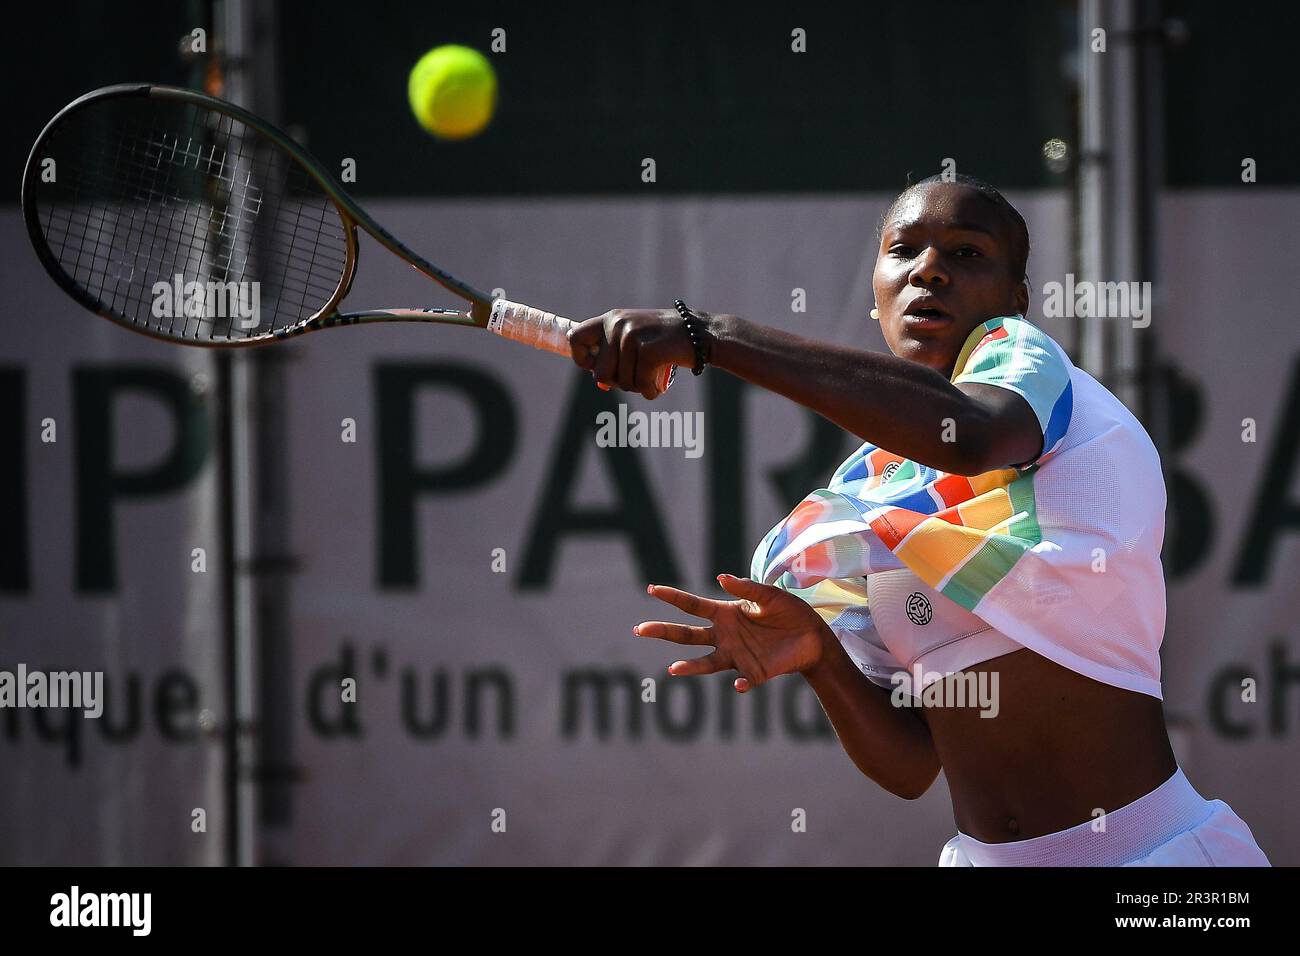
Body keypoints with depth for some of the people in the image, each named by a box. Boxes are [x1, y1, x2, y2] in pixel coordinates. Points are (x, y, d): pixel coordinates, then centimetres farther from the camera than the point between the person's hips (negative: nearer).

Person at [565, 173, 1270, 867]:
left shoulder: (1024, 356, -6)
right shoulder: (856, 501, 9)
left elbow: (972, 434, -33)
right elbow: (910, 766, 6)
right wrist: (819, 656, -13)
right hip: (979, 860, 5)